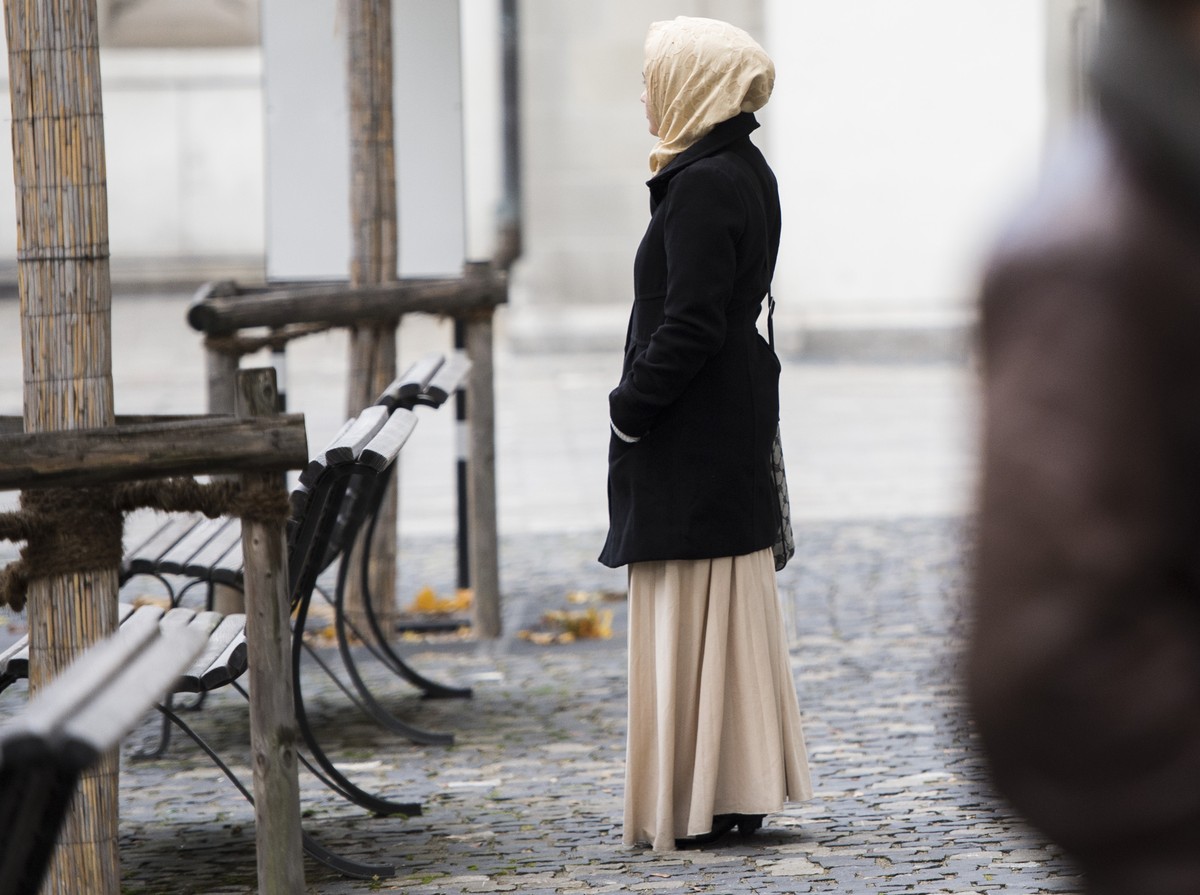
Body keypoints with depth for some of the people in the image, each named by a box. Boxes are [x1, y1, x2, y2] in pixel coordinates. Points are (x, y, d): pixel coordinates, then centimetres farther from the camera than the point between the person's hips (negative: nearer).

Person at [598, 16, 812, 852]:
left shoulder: (702, 186, -19)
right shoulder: (746, 173, 11)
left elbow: (690, 323, -23)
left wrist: (631, 407, -14)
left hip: (693, 438, -10)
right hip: (734, 427, 10)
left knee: (692, 616, -4)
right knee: (732, 608, 13)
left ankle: (701, 802, 0)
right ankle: (743, 788, 18)